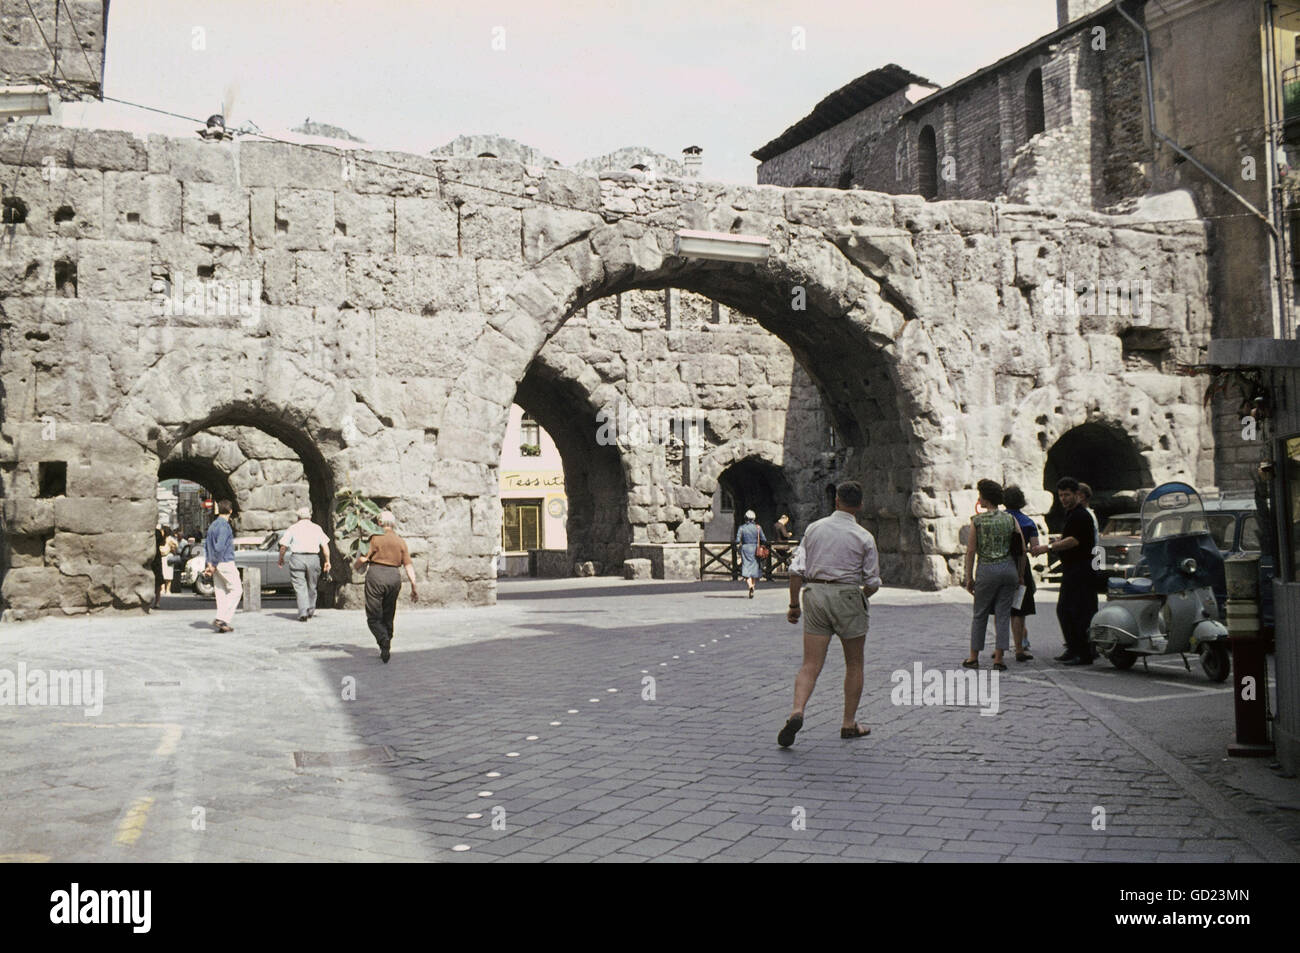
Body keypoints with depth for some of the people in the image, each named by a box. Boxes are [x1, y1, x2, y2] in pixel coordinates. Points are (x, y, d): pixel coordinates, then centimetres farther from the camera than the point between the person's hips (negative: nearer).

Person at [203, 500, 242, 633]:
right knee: (236, 590, -3)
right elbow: (219, 547, -21)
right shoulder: (224, 526, -14)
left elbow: (206, 545, 18)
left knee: (221, 593, 9)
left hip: (217, 565, 9)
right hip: (226, 563, -9)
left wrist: (209, 563, 13)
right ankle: (221, 618, -13)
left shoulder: (212, 525, 14)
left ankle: (222, 624, 7)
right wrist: (213, 565, -13)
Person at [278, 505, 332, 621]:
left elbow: (283, 546, 2)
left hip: (297, 558, -2)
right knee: (311, 586, 17)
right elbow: (325, 545, 2)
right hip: (313, 559, 2)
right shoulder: (316, 528, 9)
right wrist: (327, 561, 7)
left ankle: (303, 613, -14)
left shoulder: (293, 528, 4)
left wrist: (281, 558, 17)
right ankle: (311, 610, 26)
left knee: (300, 587, -3)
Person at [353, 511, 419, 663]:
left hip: (376, 576, -4)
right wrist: (414, 588, 2)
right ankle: (385, 649, 19)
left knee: (373, 617, 0)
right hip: (394, 577, 4)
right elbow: (408, 566, 3)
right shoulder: (401, 541, 9)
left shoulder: (375, 538, -2)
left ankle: (383, 640, -24)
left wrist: (357, 566, 17)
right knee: (388, 616, 17)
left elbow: (363, 559, -6)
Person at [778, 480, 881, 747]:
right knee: (854, 663, 15)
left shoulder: (814, 528, 5)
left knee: (810, 665, 0)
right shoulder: (864, 537, -3)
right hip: (847, 596, -2)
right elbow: (873, 583, -2)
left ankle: (797, 712, -22)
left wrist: (794, 605, 7)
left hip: (815, 595, 2)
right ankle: (849, 723, 18)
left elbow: (796, 569, 0)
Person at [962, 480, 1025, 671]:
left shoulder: (977, 520, -4)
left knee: (980, 614, 10)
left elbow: (971, 550, -5)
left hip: (987, 569, -2)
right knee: (1003, 614, 6)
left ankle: (974, 657, 15)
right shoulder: (1011, 519, 5)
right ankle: (998, 658, 2)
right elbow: (1022, 549, 4)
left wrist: (969, 577, 1)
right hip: (1009, 568, 2)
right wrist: (1020, 575, 13)